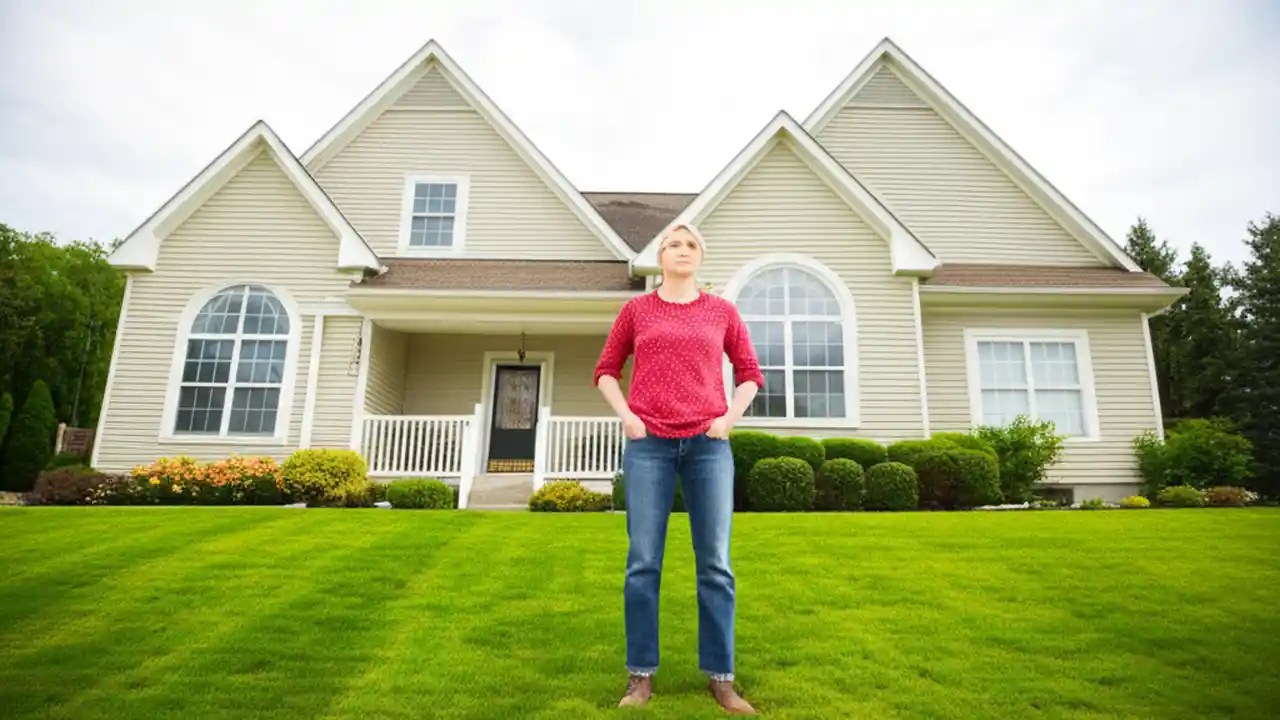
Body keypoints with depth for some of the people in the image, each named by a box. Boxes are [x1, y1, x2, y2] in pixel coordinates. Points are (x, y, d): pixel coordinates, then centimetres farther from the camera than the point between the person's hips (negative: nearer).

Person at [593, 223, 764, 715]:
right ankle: (641, 674, 14)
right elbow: (606, 370, 14)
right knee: (643, 562, 2)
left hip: (708, 445, 1)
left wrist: (730, 418, 1)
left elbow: (749, 374, 16)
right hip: (649, 444, 0)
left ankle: (720, 676, 15)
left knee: (715, 563, 2)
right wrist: (625, 416, 0)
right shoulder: (636, 310, 10)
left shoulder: (722, 311, 11)